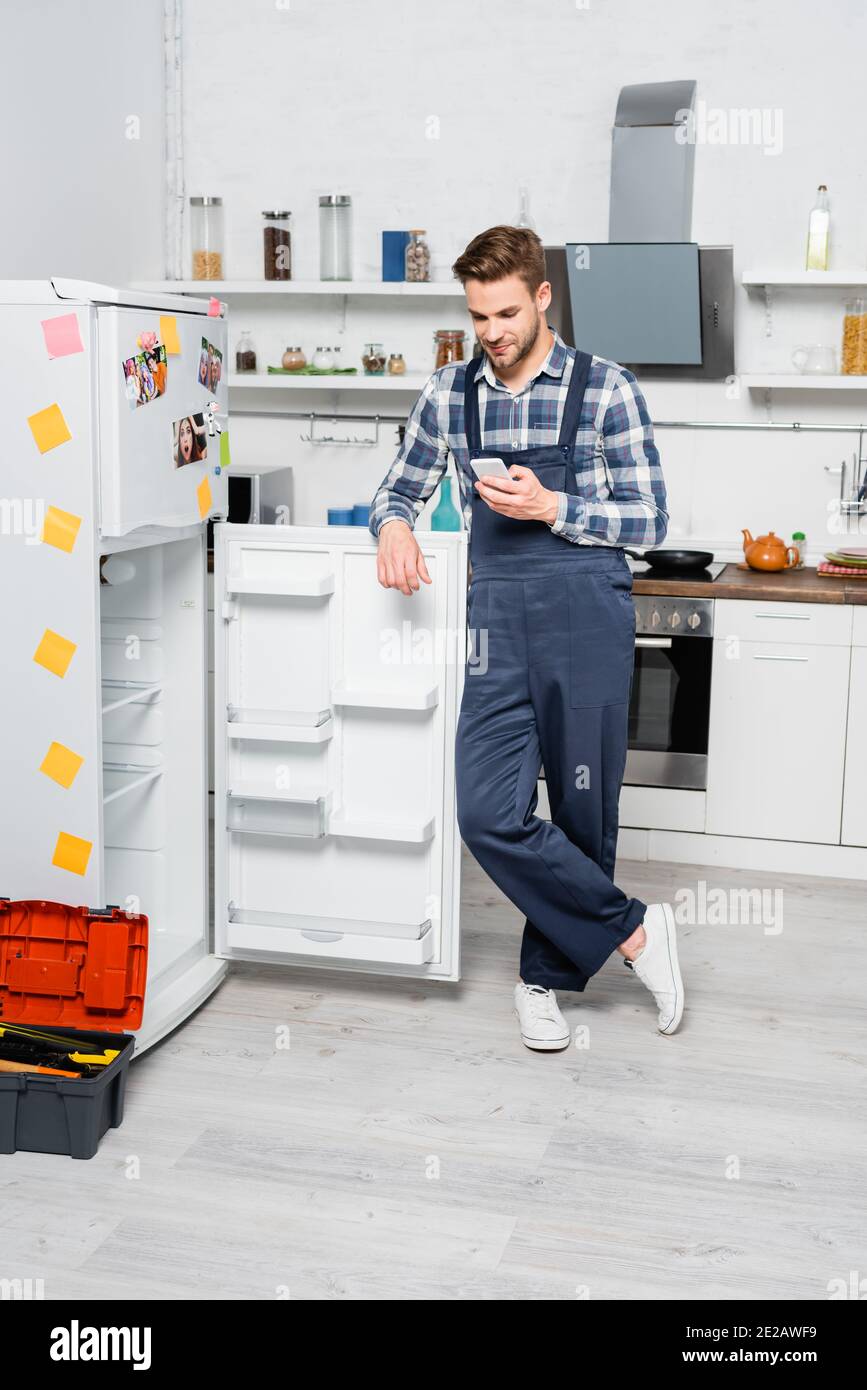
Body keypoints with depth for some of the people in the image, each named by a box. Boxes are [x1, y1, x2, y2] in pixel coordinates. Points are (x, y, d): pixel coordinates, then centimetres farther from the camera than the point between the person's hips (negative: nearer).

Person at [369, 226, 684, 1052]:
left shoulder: (605, 389, -1)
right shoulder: (450, 394, 9)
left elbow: (649, 521, 0)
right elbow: (398, 488, 19)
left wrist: (551, 508, -14)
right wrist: (393, 526, -5)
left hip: (587, 618, -3)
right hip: (498, 622, 3)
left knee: (581, 812, 5)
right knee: (490, 814, -8)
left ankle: (546, 974, 26)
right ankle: (632, 932, 9)